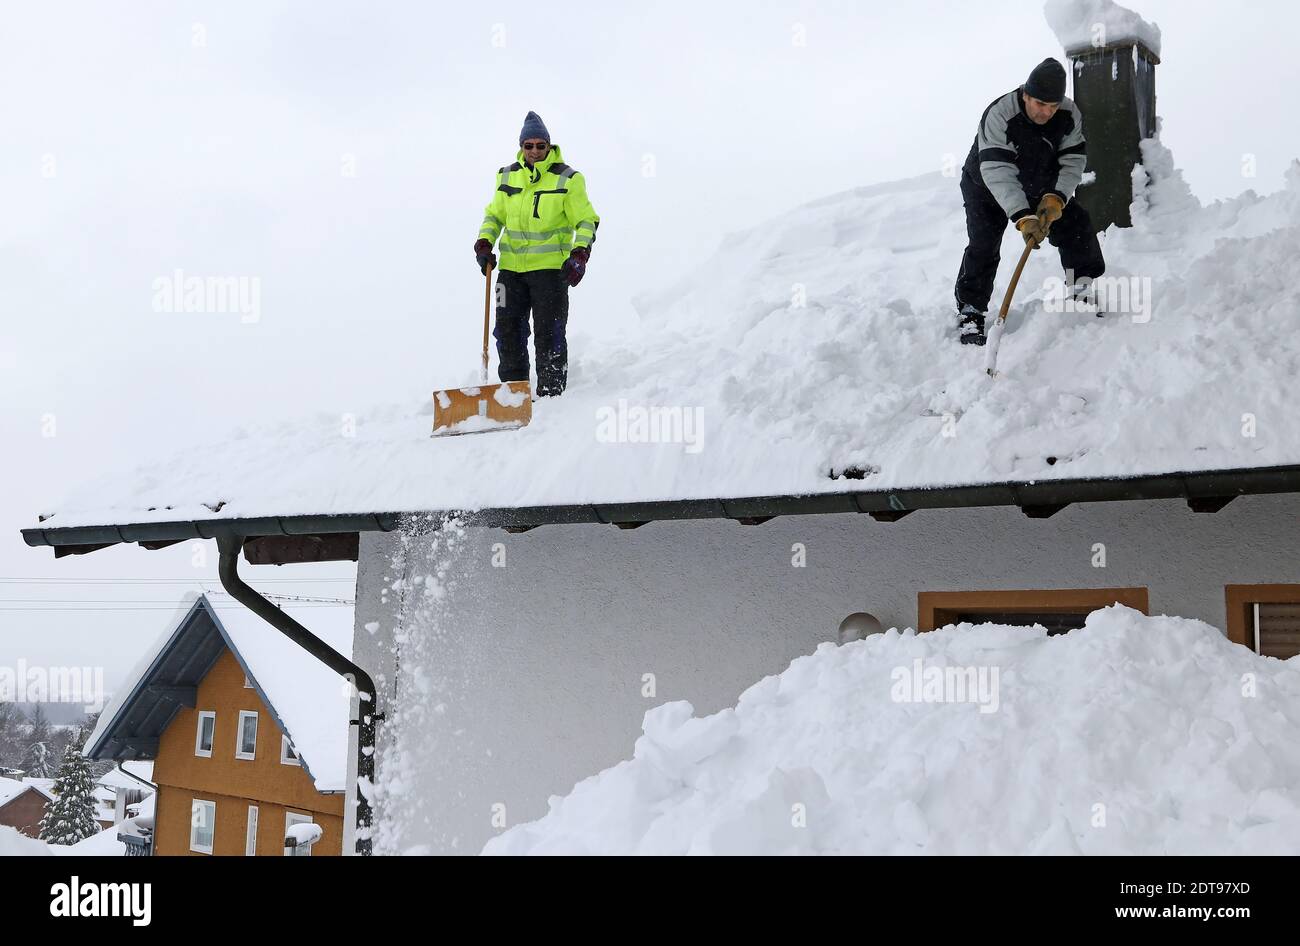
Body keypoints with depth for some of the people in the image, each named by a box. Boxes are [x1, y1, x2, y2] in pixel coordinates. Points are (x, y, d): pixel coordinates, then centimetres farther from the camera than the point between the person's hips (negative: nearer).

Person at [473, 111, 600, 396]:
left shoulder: (567, 179, -3)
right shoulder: (507, 176, 9)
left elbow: (587, 221, 1)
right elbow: (494, 215, 19)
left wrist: (579, 256, -12)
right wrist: (484, 244, 3)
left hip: (551, 267, -4)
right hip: (511, 267, 4)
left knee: (548, 333, -5)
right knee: (508, 330, 6)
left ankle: (550, 393, 4)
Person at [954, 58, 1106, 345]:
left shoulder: (1069, 115, -21)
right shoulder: (999, 115, -37)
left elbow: (1073, 161, -16)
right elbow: (997, 173, -43)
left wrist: (1056, 198, -34)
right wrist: (1023, 218, -51)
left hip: (1039, 187, 5)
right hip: (986, 188, -4)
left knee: (1076, 224, -2)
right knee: (984, 246, -18)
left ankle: (1081, 291, 14)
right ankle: (970, 312, -8)